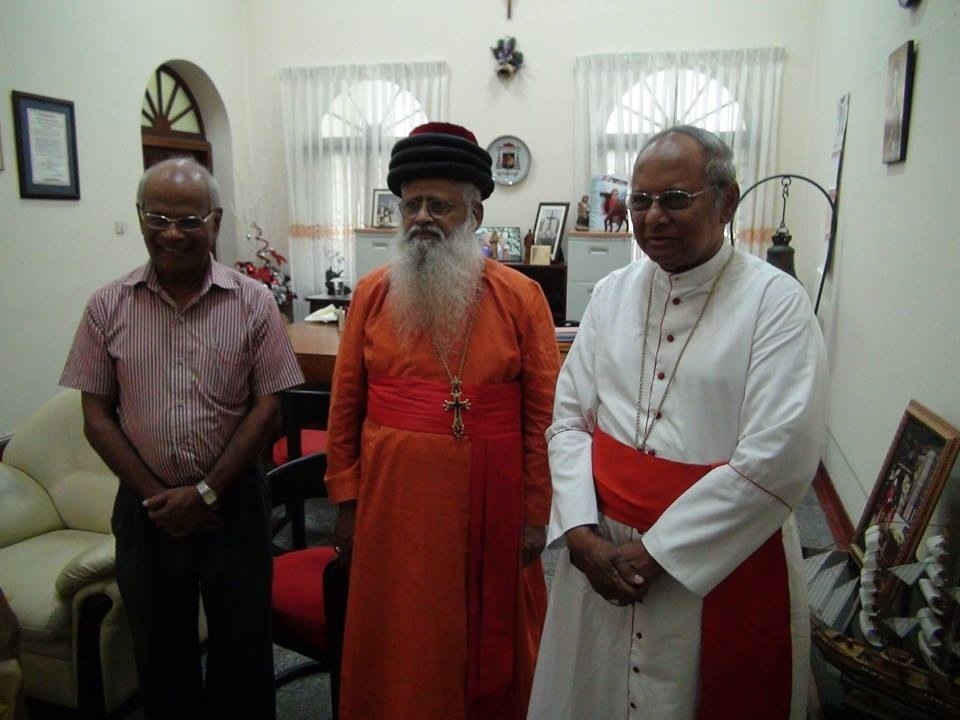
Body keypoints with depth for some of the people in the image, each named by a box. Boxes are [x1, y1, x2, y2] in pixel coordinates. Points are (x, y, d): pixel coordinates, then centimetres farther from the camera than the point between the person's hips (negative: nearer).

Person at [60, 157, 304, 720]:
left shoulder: (253, 303, -6)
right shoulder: (108, 307, -1)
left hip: (234, 500, -1)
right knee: (161, 651, 18)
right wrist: (155, 494, -8)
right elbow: (96, 416, 0)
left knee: (242, 647, 12)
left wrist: (206, 491, -11)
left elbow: (268, 406, -7)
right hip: (146, 506, 2)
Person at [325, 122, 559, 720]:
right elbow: (345, 407, 5)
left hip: (490, 506, -1)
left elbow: (544, 414, -4)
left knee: (492, 643, 16)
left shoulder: (521, 297, -4)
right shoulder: (371, 294, 3)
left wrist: (536, 514, -4)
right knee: (398, 651, 16)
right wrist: (346, 502, 5)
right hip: (394, 504, 2)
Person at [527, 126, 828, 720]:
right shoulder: (612, 294, 3)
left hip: (723, 569, -4)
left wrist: (655, 551, -15)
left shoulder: (777, 303, -11)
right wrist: (582, 533, -9)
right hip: (600, 556, 4)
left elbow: (778, 461, -18)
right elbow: (569, 420, 3)